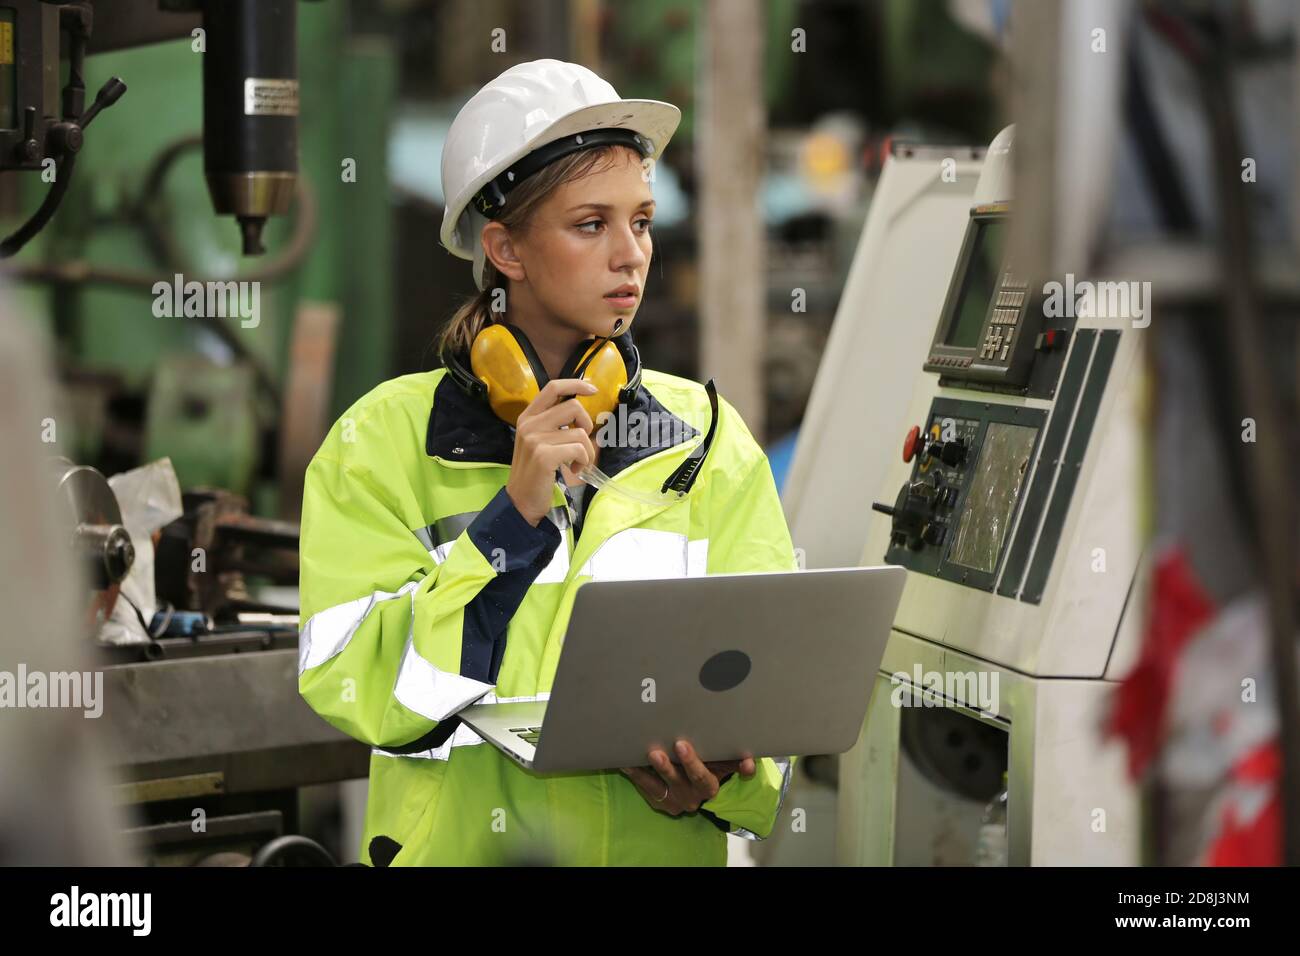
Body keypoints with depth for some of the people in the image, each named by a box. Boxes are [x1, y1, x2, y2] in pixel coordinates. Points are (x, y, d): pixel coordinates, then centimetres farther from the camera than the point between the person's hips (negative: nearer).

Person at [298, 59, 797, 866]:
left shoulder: (706, 440, 10)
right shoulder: (390, 436, 4)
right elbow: (354, 691, -5)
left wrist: (714, 777, -14)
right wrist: (516, 517, -11)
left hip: (658, 844, 2)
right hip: (456, 842, -2)